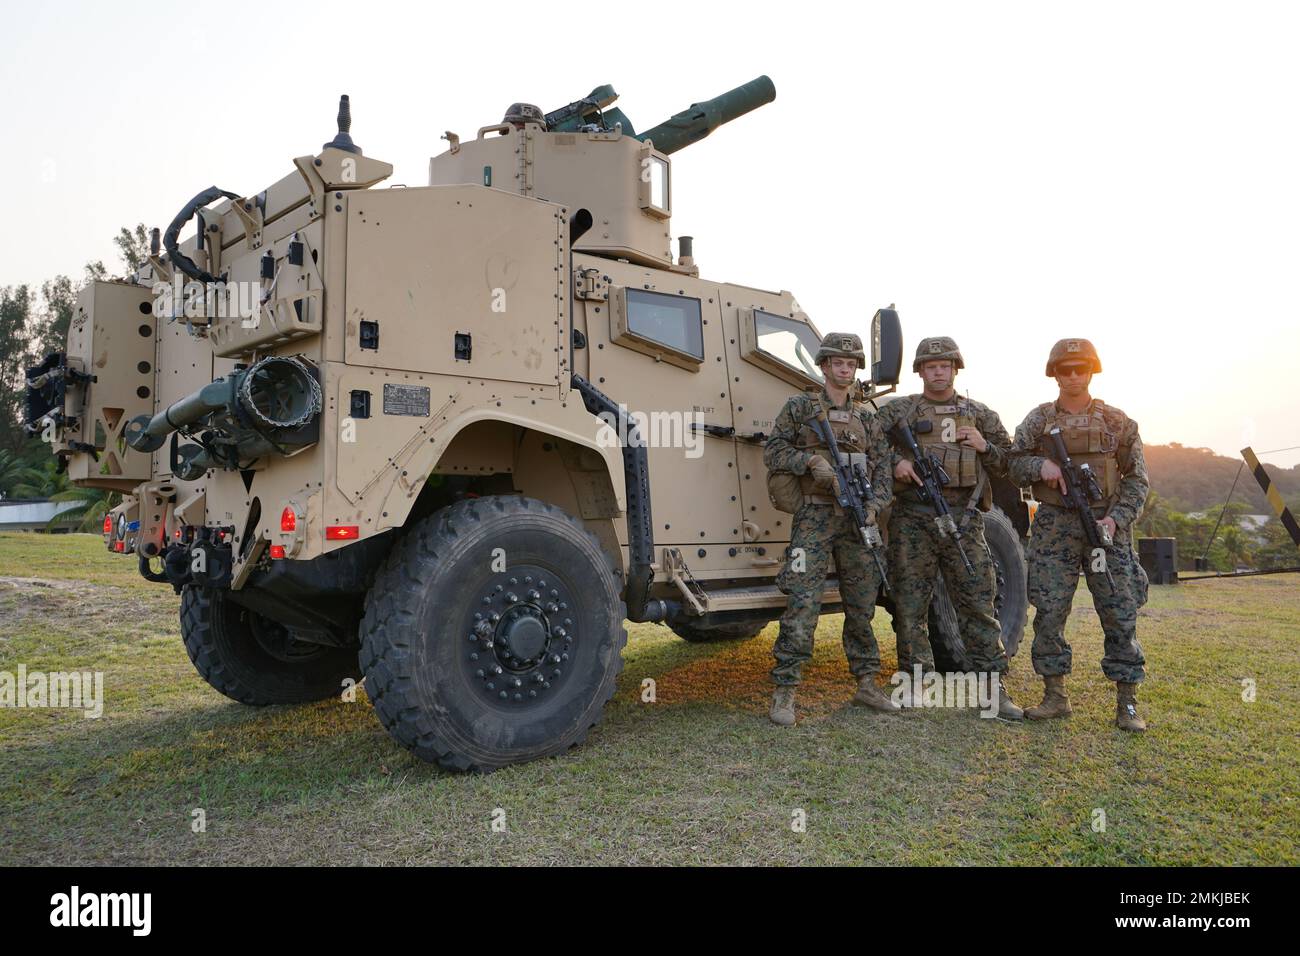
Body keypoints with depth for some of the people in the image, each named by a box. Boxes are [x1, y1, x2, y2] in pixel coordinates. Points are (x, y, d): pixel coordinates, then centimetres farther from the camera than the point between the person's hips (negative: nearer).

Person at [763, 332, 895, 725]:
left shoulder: (865, 416, 14)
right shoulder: (800, 406, 3)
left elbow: (882, 465, 12)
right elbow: (772, 451, 0)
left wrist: (873, 505, -3)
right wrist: (812, 460, -15)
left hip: (858, 519, 5)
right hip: (815, 516, -5)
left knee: (862, 605, 11)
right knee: (803, 605, -11)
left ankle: (867, 685, 23)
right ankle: (784, 692, -5)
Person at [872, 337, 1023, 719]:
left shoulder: (980, 415, 14)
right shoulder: (899, 410, 8)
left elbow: (1009, 463, 17)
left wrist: (985, 447, -2)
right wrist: (893, 462, -11)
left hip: (963, 519, 1)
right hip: (912, 518, -1)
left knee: (979, 601, 0)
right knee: (910, 602, 3)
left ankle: (993, 685, 7)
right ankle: (915, 680, 14)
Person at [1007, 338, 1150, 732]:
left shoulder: (1117, 422, 5)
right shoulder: (1039, 419, 7)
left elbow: (1137, 479, 5)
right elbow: (1012, 465, 7)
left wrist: (1116, 518, -10)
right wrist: (1040, 465, -14)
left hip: (1107, 526, 0)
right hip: (1054, 528, 1)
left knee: (1120, 613, 0)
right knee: (1049, 612, 0)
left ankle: (1127, 703, 10)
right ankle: (1055, 696, 12)